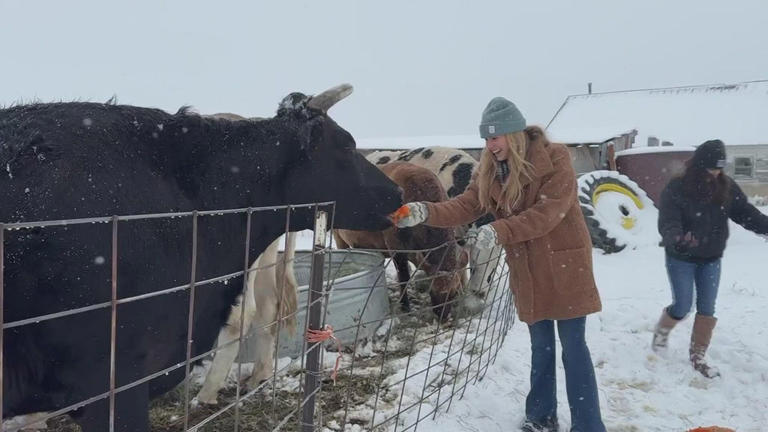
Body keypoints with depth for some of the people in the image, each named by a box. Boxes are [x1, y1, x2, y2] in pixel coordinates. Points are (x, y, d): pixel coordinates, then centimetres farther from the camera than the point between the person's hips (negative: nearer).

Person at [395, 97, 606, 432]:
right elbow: (464, 206, -8)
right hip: (528, 271, 5)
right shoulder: (490, 171, 2)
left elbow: (547, 213, -25)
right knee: (540, 346, 17)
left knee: (573, 347, 0)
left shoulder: (555, 159, -15)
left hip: (564, 266, -5)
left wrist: (498, 231, -35)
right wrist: (426, 212, -26)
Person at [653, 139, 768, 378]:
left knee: (707, 309, 6)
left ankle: (698, 357, 21)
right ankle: (661, 330, 33)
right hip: (681, 258, -4)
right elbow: (667, 222, -25)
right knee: (682, 306, 0)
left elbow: (745, 213, -3)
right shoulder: (676, 188, -18)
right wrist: (676, 239, -47)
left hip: (711, 259, 4)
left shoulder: (727, 187, -5)